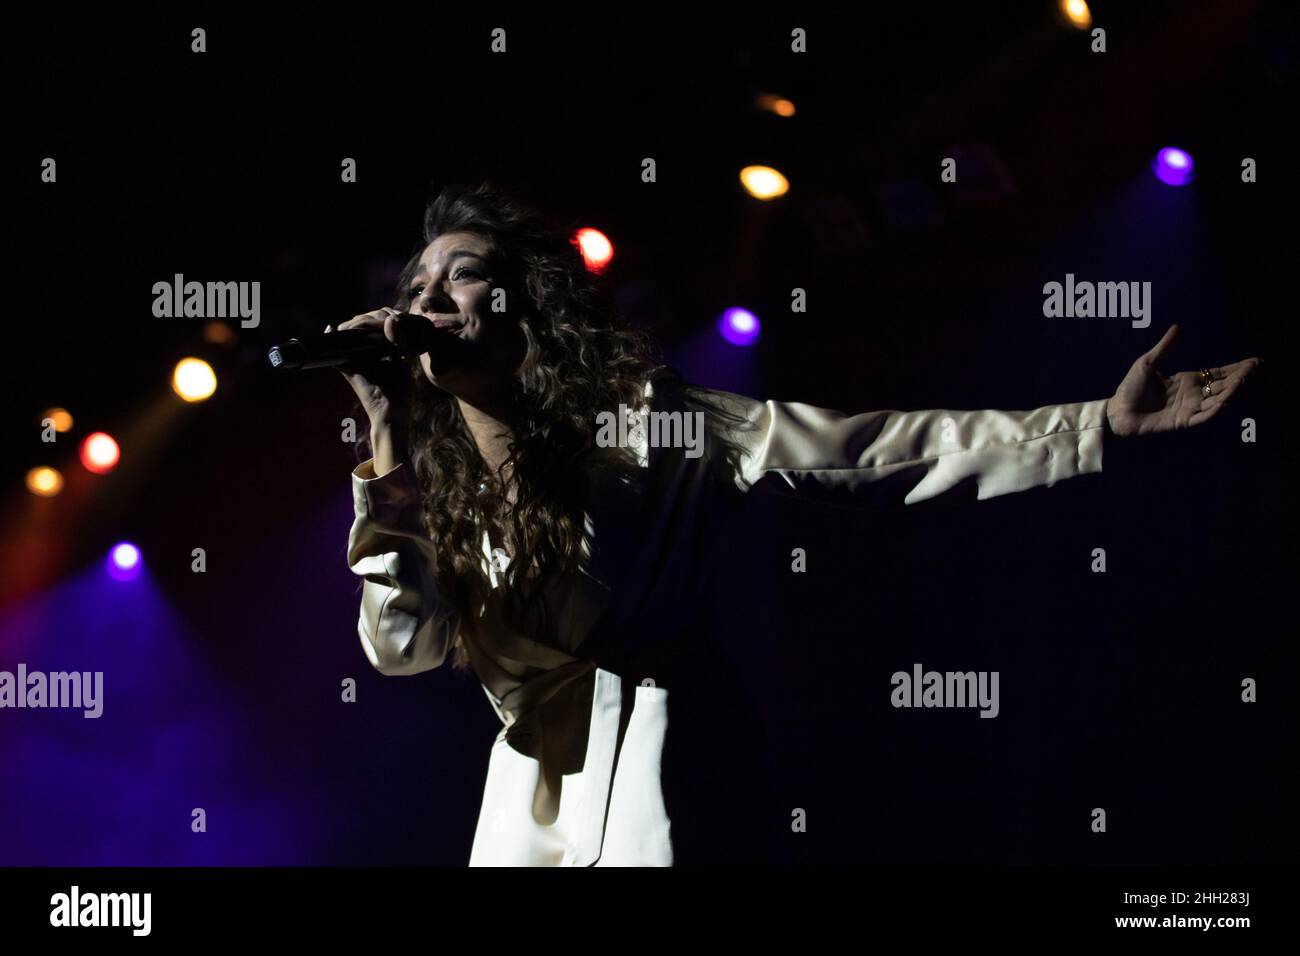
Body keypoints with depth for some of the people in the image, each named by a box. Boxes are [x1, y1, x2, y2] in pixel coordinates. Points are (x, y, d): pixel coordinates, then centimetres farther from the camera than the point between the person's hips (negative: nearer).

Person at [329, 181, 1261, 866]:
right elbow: (402, 643, -7)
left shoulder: (636, 415, -9)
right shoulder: (433, 472, 5)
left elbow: (877, 451, -12)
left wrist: (1103, 423, -17)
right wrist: (389, 435, -14)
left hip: (650, 782, -5)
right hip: (525, 803, 5)